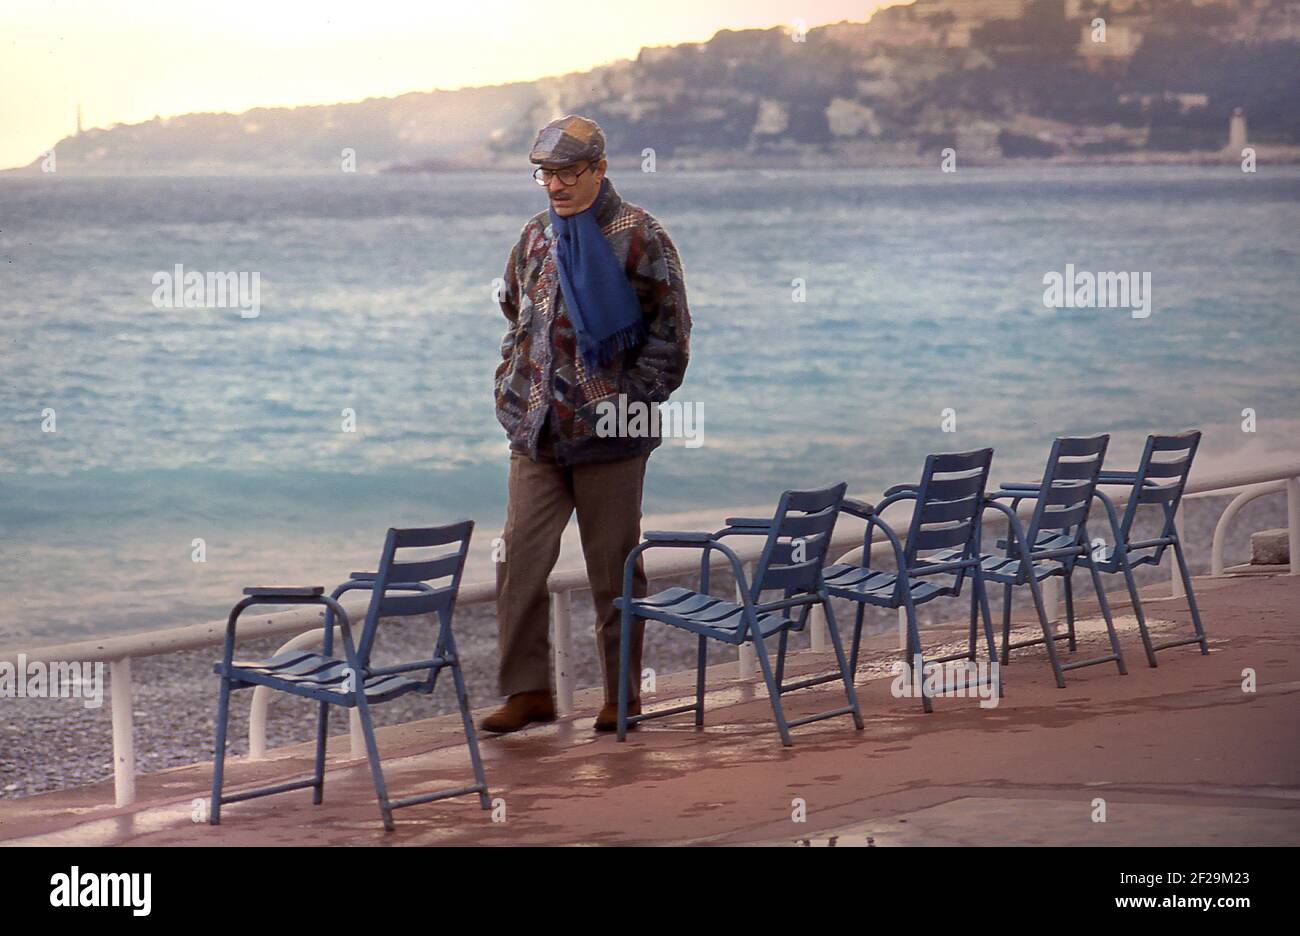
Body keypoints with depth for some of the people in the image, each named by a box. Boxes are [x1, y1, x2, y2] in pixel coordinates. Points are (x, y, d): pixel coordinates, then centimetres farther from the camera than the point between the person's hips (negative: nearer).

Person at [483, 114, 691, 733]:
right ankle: (527, 690, 6)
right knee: (519, 560, -2)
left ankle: (623, 695, 13)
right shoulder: (535, 238, 12)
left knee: (614, 567, 3)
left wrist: (633, 402, -10)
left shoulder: (639, 238, -5)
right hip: (536, 436, 5)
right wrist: (510, 392, 13)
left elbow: (670, 332, -4)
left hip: (610, 435, -5)